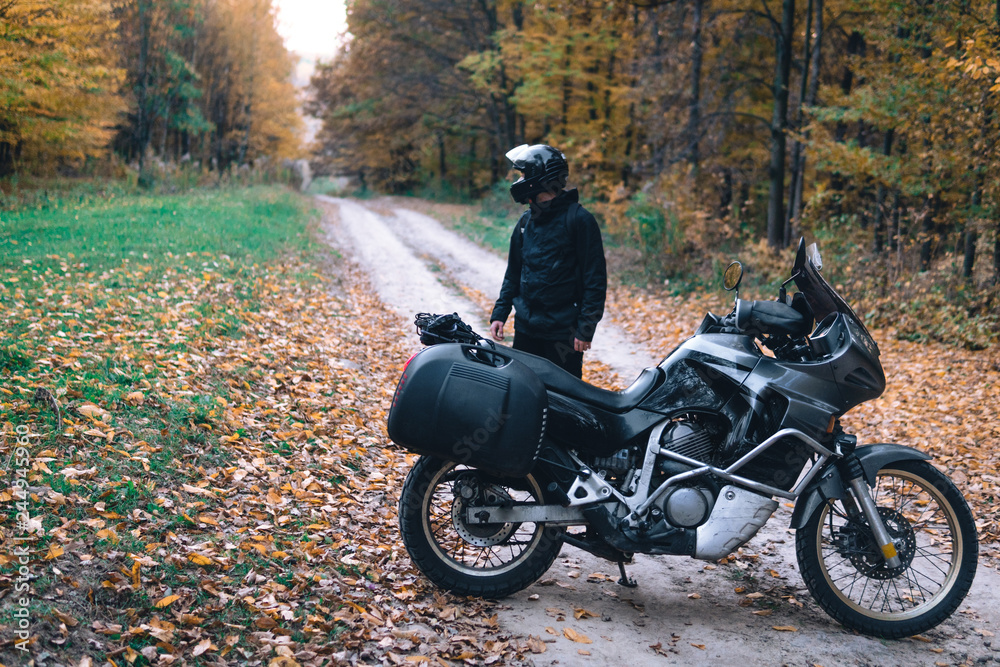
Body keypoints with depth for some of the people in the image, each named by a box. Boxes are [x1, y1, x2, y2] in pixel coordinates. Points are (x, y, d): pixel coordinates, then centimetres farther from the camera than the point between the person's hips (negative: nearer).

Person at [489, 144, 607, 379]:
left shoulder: (578, 219, -9)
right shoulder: (526, 221, 12)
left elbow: (595, 278, -11)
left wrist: (586, 329, -15)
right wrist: (499, 314, 12)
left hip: (563, 332, -7)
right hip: (525, 328, 7)